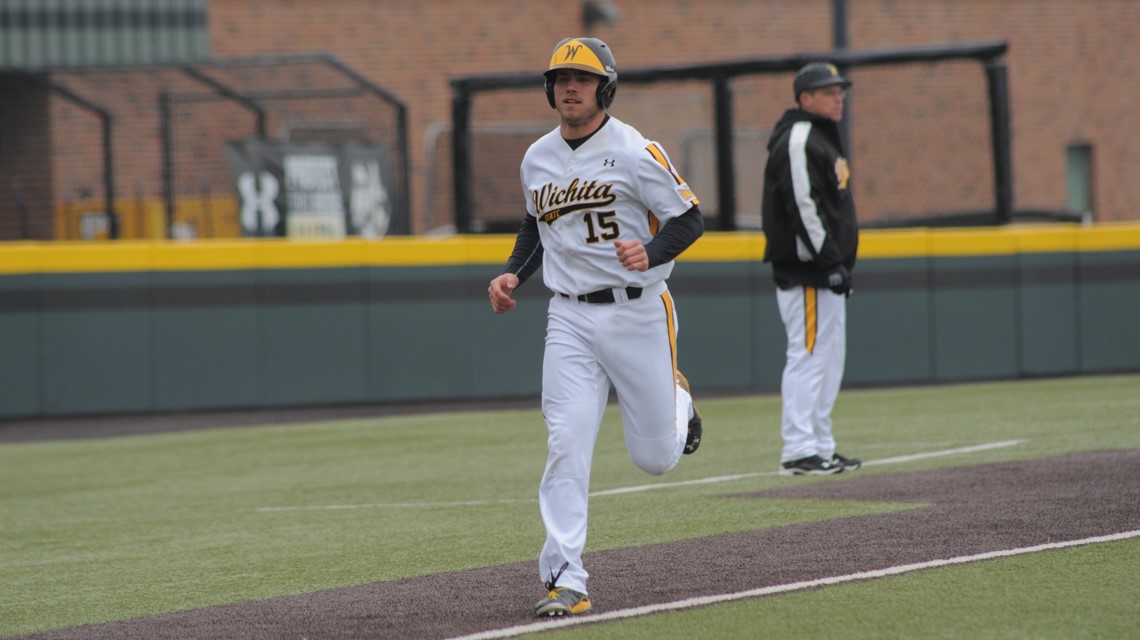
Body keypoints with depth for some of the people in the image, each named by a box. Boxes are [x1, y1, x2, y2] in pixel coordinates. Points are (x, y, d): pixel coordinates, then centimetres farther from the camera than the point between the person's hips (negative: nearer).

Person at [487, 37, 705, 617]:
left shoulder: (636, 152, -11)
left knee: (654, 458, 6)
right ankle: (566, 582, -13)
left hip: (638, 313, -3)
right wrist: (513, 274, 7)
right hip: (570, 318, 3)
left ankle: (677, 402, 42)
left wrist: (650, 253, -28)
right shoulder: (537, 160, 7)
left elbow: (689, 219, -10)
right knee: (567, 445, -12)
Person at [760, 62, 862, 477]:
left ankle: (820, 447, 18)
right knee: (808, 354, -12)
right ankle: (798, 451, -13)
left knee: (829, 359, 13)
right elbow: (802, 205, -22)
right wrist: (831, 261, -23)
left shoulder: (824, 138, 20)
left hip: (826, 269, 11)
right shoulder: (798, 140, -13)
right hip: (805, 272, -11)